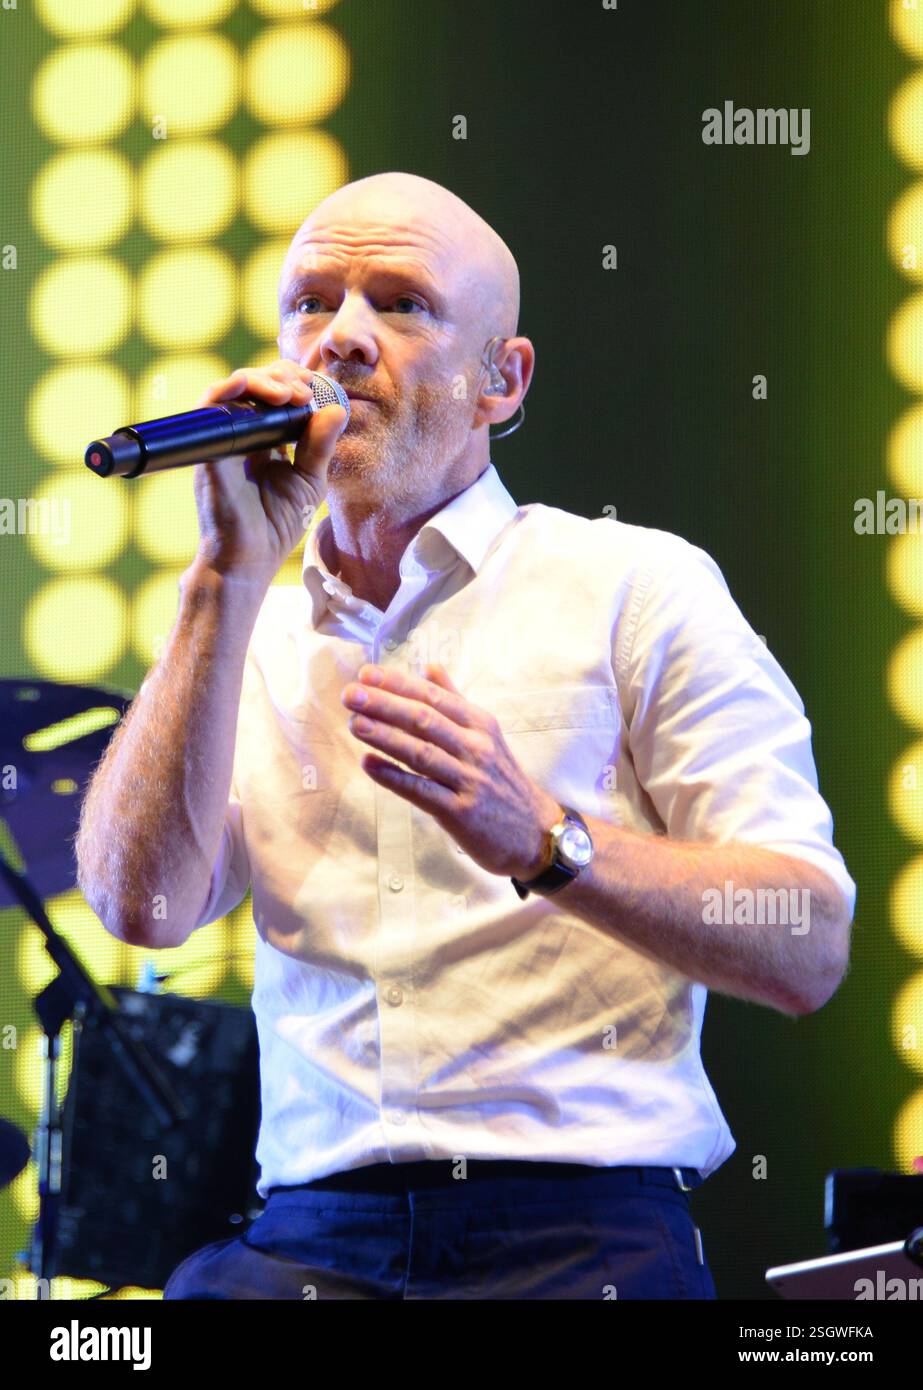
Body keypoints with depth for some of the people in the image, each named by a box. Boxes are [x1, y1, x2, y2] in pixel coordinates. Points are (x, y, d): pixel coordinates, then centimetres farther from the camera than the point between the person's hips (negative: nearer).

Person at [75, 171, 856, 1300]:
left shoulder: (637, 585, 8)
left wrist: (543, 841, -17)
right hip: (310, 1235, 3)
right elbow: (140, 904, 1)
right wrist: (231, 573, 2)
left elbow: (810, 949, -1)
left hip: (579, 1233, -3)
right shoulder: (248, 638, 20)